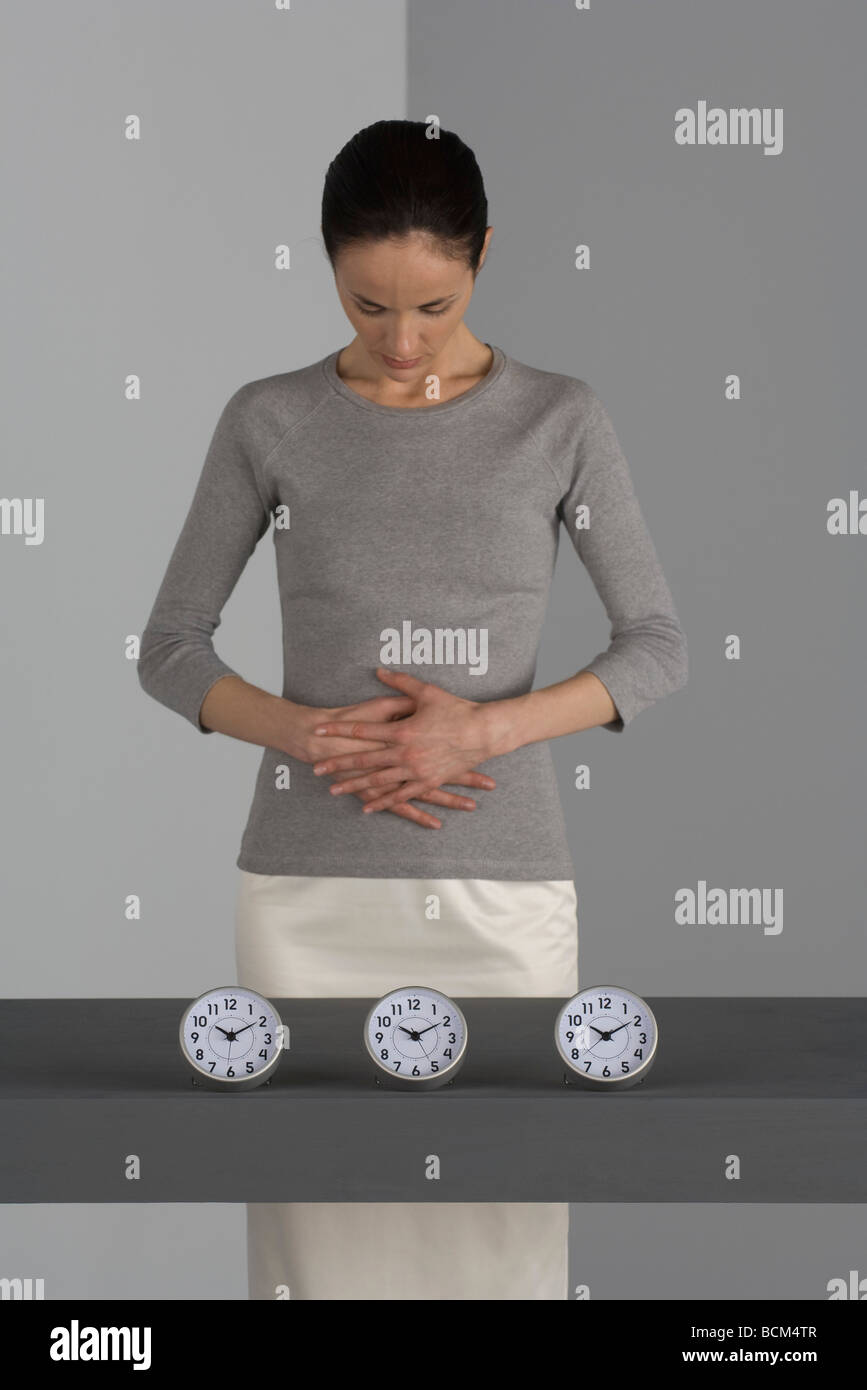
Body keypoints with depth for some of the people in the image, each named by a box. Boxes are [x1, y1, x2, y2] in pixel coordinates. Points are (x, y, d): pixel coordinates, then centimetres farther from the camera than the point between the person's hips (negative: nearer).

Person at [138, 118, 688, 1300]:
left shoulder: (561, 421, 2)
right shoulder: (270, 422, 3)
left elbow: (658, 646, 4)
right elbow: (171, 649, 6)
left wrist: (489, 728, -13)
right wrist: (310, 735, -12)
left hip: (504, 889, 0)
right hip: (313, 891, 0)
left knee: (500, 1227, -1)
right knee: (321, 1222, 0)